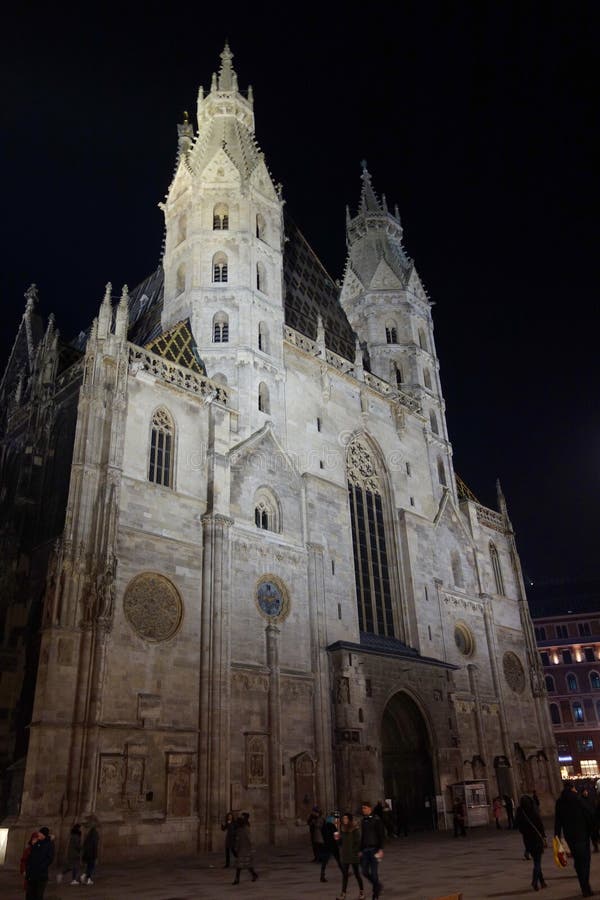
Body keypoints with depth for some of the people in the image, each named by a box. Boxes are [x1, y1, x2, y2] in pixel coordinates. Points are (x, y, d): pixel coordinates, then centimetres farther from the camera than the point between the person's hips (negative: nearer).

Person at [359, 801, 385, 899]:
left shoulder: (376, 820, -8)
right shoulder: (363, 821, 11)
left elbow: (381, 836, -10)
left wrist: (381, 849, -17)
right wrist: (360, 850, 16)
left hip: (374, 849, -6)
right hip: (365, 849, 6)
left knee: (374, 873, -4)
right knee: (365, 872, 4)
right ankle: (378, 886, 28)